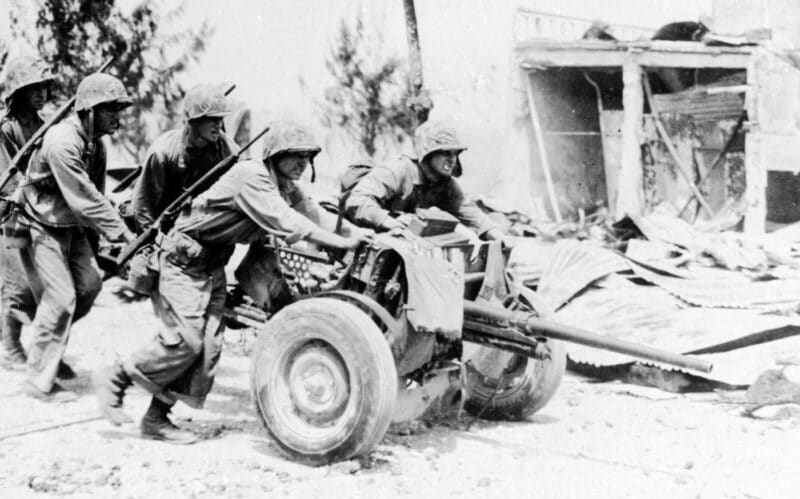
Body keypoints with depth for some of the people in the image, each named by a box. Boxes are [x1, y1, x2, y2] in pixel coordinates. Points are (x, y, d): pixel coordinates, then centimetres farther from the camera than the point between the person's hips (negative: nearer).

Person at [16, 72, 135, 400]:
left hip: (70, 225, 8)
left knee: (90, 283, -1)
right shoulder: (62, 142, -27)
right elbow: (84, 199, -30)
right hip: (41, 227, -8)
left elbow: (94, 195, 7)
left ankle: (51, 346, 22)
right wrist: (123, 234, -28)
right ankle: (39, 381, -2)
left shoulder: (95, 143, 2)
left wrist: (105, 234, -1)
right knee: (61, 296, -12)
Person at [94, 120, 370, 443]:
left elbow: (317, 216, 3)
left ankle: (157, 418, 9)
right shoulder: (252, 177, -25)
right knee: (185, 341, -15)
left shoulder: (287, 188, 5)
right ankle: (113, 381, 3)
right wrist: (343, 243, -31)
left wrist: (362, 232, -9)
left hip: (213, 264, 9)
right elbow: (286, 224, -32)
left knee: (209, 344, 2)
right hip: (184, 259, -9)